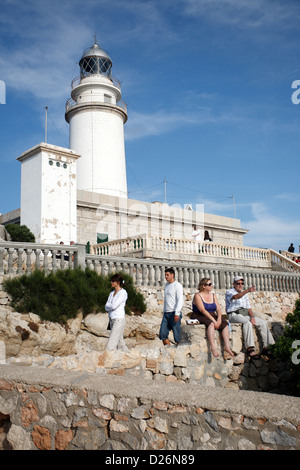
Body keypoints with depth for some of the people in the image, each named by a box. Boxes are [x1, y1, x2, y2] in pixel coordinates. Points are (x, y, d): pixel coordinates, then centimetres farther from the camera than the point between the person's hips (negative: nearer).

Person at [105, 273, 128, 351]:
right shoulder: (112, 293, 14)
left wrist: (109, 306, 1)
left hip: (119, 319, -8)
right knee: (120, 341, 13)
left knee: (111, 345, -11)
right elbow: (106, 307, 7)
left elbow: (114, 305, -18)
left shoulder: (123, 292, -9)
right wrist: (111, 306, -11)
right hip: (112, 319, 8)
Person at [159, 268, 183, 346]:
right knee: (163, 334, 2)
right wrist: (164, 312, 17)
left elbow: (180, 300, -12)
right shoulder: (166, 285, 18)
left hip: (174, 313, -7)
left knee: (177, 335, -5)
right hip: (166, 313, 7)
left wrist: (177, 313, -20)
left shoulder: (177, 285, -5)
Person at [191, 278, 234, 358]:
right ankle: (213, 347, -46)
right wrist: (214, 320, -27)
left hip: (212, 316, 6)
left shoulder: (213, 295, 13)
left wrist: (219, 319, -16)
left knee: (225, 323, -21)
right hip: (199, 317, -6)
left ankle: (227, 346, -31)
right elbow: (202, 310, -19)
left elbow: (218, 309, 5)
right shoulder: (198, 296, -6)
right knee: (211, 323, -36)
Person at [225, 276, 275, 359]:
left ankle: (266, 347, -10)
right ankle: (250, 349, -39)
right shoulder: (229, 292, 0)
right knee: (247, 323, -35)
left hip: (245, 315, 7)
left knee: (263, 323, -11)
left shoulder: (244, 294, 23)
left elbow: (249, 308, 18)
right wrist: (247, 290, -40)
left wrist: (252, 316, -3)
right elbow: (236, 297, -25)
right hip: (234, 315, -7)